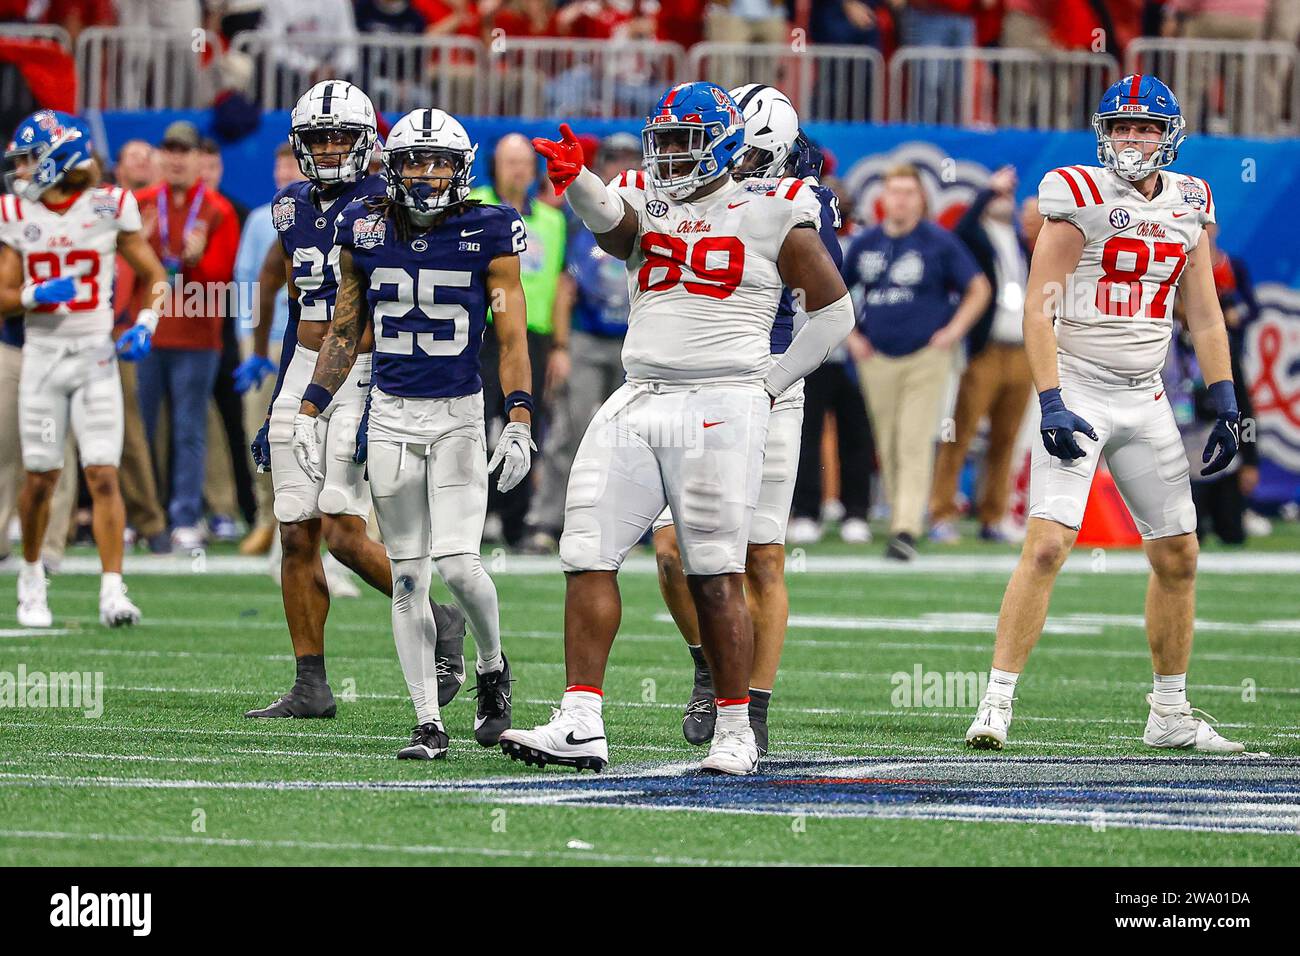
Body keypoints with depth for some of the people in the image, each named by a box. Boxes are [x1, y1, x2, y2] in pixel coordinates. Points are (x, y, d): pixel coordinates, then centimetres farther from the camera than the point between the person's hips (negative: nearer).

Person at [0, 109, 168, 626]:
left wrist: (144, 326, -11)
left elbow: (154, 275, 5)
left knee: (103, 475, -9)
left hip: (96, 355, -2)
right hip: (42, 355, 2)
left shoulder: (109, 207, -3)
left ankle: (112, 590, -9)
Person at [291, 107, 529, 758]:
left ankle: (492, 665, 16)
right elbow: (343, 333, 13)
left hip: (460, 416, -3)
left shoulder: (487, 234, -4)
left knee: (457, 564, -14)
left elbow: (511, 337, -3)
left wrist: (519, 424, -11)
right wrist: (309, 412, 9)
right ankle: (428, 722, 6)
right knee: (408, 576, 2)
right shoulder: (365, 231, 3)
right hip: (390, 416, 3)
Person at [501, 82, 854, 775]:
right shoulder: (645, 202, 12)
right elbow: (610, 219, -13)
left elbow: (834, 309, 8)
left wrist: (770, 384, 4)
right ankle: (580, 725, -4)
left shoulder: (772, 215, 2)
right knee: (588, 557, -4)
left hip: (721, 411, -4)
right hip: (636, 405, 5)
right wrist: (575, 182, -35)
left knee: (715, 578, -5)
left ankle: (735, 731, 5)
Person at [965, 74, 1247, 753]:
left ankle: (1171, 716, 21)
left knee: (1178, 556, 9)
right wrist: (1051, 405, -21)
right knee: (1046, 545, -17)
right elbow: (1039, 308, -13)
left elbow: (1204, 314, 15)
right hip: (1077, 391, -6)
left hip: (1144, 398, 6)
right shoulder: (1079, 197, -10)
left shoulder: (1188, 206, 8)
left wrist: (1225, 405, 8)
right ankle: (997, 703, -15)